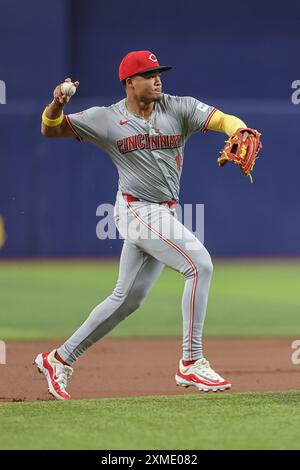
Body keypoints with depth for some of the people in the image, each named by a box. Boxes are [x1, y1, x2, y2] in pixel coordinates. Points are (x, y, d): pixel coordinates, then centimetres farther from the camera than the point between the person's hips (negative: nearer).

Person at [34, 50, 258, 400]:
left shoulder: (178, 108, 3)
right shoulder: (106, 119, -2)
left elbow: (222, 120, -12)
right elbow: (51, 130, 3)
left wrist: (243, 134, -35)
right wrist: (57, 104, -19)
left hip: (165, 213, 5)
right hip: (137, 210, -5)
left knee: (127, 299, 11)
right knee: (199, 263, -21)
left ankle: (59, 359, 24)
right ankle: (191, 364, -18)